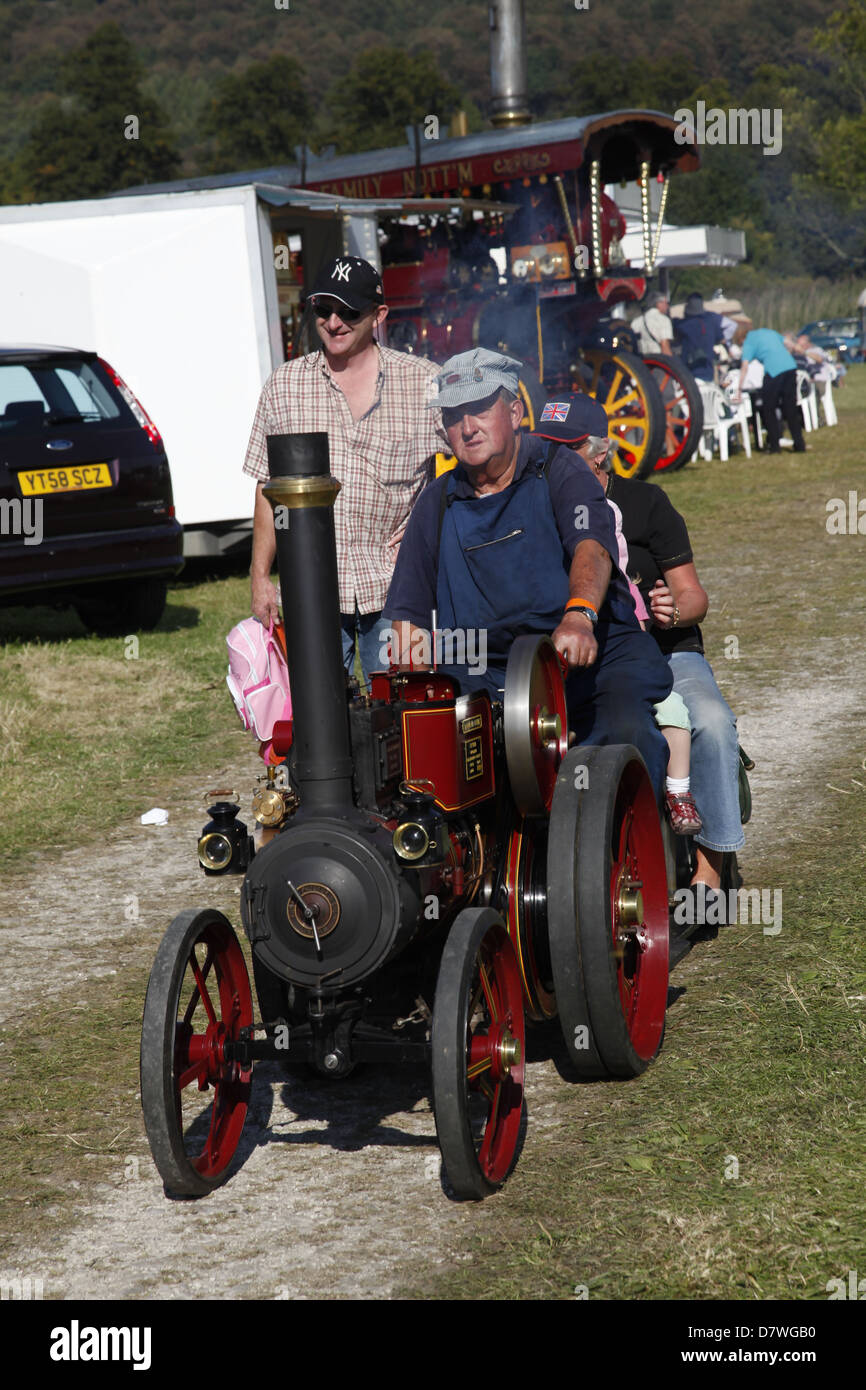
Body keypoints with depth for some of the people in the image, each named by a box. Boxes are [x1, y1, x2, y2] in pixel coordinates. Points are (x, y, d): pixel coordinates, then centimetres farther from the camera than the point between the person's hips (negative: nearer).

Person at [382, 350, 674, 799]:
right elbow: (409, 615, 18)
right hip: (481, 674, 3)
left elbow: (592, 547, -16)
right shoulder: (437, 503, 18)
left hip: (587, 656, -3)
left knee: (627, 731, -33)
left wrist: (578, 614, -38)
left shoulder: (558, 471, 5)